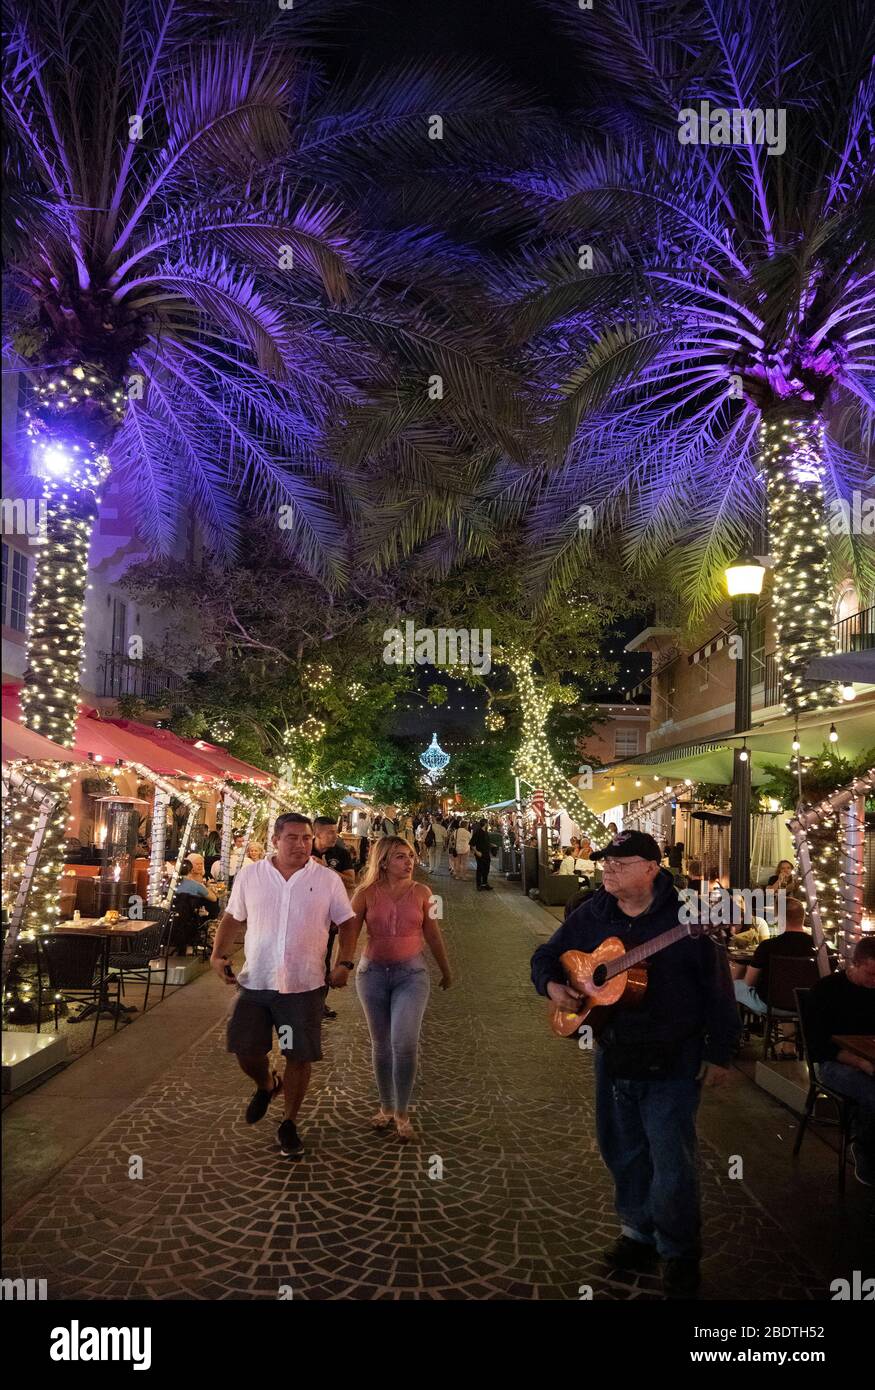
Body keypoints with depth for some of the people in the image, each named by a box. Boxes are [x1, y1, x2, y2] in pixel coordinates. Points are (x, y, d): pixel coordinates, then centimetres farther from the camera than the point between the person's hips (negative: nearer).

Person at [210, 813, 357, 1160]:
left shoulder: (328, 879, -3)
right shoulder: (249, 875, 0)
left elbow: (347, 922, 5)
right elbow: (233, 918, 11)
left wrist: (344, 964, -6)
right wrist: (219, 954, -2)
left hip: (305, 986, -1)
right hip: (255, 982, 1)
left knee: (299, 1056, 4)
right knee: (245, 1049, 6)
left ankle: (289, 1124, 25)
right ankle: (266, 1085, 41)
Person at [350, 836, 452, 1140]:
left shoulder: (420, 892, 1)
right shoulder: (366, 893, -3)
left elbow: (433, 935, 11)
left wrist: (446, 972, 19)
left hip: (411, 972, -1)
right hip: (373, 972, 1)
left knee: (404, 1043, -15)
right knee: (381, 1045, 11)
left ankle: (402, 1112, 3)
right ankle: (386, 1107, 30)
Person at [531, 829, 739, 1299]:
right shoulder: (591, 914, 0)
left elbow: (717, 984, -11)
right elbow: (547, 955, 11)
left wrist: (719, 1053, -11)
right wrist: (553, 985, -11)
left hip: (672, 1060, -5)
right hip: (613, 1054, 5)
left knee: (672, 1161, 2)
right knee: (622, 1150, 17)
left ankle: (678, 1252, 25)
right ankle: (638, 1230, 39)